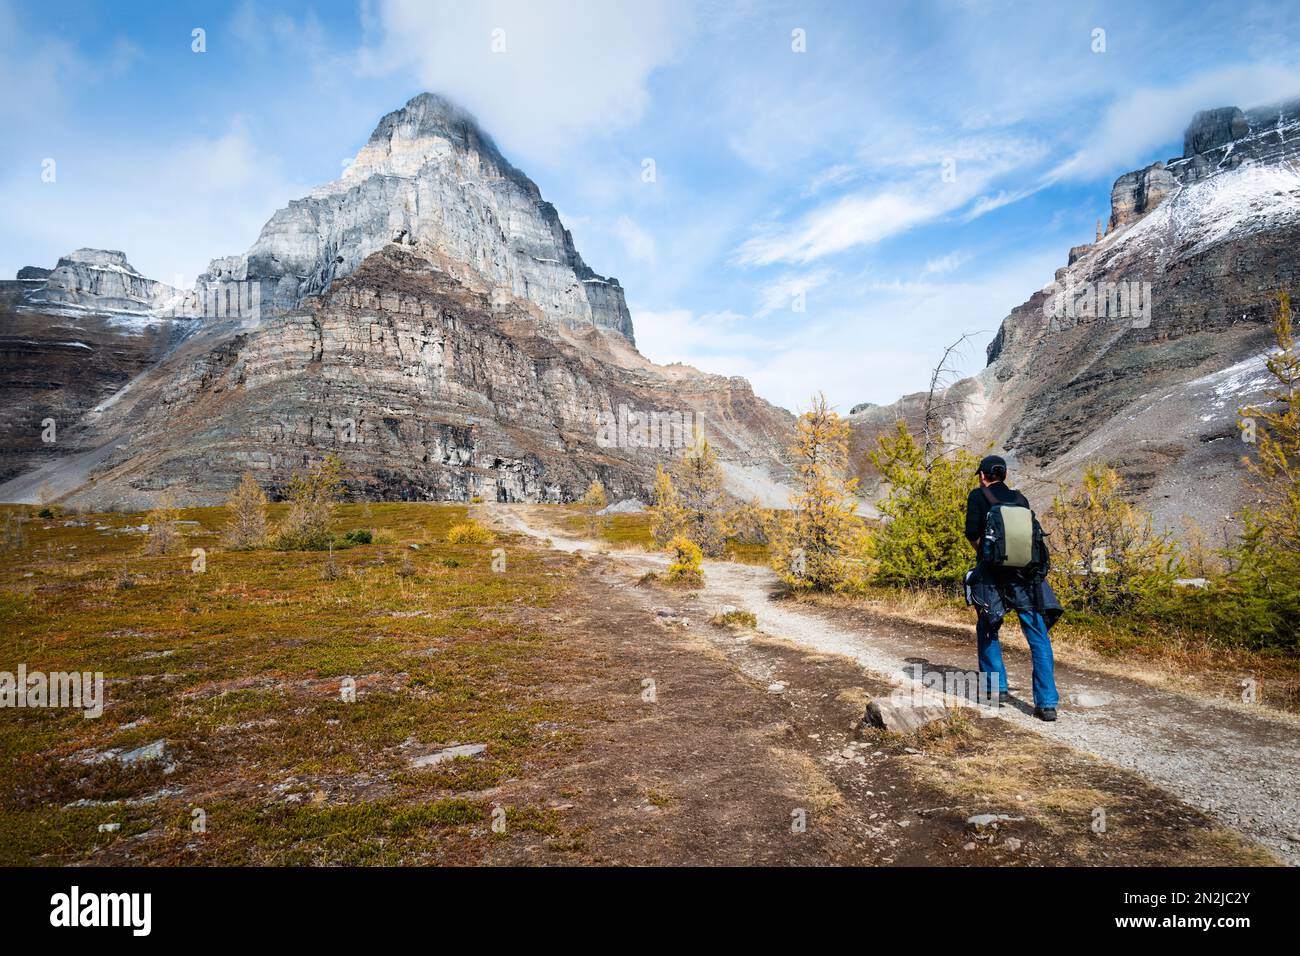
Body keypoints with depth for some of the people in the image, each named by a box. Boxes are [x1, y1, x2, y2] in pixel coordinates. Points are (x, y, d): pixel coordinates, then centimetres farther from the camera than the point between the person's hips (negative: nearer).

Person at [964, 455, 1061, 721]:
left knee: (987, 630, 17)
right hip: (1027, 574, 3)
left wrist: (984, 552, 8)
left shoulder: (978, 496, 2)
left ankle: (997, 689, 18)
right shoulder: (1020, 499, 14)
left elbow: (972, 532, -9)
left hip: (993, 572, -3)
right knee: (1039, 639, 5)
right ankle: (1047, 703, 1)